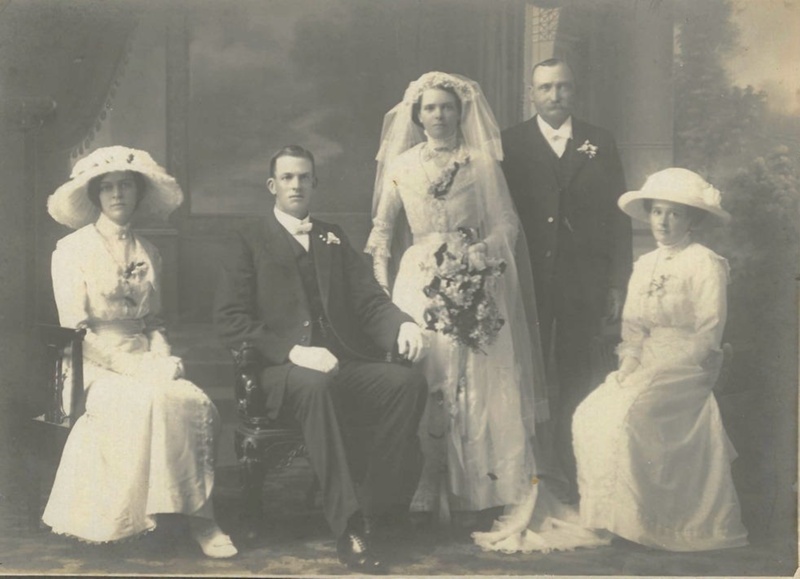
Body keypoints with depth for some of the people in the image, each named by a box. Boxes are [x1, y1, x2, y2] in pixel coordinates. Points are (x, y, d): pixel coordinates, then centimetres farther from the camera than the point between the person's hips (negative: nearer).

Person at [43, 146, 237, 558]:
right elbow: (75, 330, -8)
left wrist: (161, 360, -5)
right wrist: (136, 367, -18)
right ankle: (137, 515, -23)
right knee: (151, 402, -34)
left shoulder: (148, 253, 15)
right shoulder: (71, 250, -1)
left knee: (198, 403, -26)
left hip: (143, 365, 4)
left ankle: (199, 516, -21)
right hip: (95, 368, -4)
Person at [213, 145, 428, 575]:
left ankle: (372, 515, -23)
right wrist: (293, 351, -15)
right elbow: (230, 319, -1)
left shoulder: (334, 238, 25)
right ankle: (348, 527, -36)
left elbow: (370, 300, 15)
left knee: (408, 381, -27)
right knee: (317, 384, -39)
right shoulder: (251, 243, 12)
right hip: (284, 372, -4)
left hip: (346, 367, 4)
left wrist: (403, 324, -9)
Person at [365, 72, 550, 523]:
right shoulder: (402, 166, 11)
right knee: (423, 382, -7)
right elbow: (382, 230, 14)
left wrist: (484, 248, -14)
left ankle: (474, 495, 1)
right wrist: (379, 287, 5)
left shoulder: (483, 164, 7)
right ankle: (428, 496, -1)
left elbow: (507, 223, 5)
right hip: (420, 282, 1)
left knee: (478, 382, -6)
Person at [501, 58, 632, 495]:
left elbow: (618, 215, 5)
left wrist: (617, 283, 0)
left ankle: (576, 475, 17)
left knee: (575, 379, 8)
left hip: (583, 282, 1)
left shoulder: (599, 143, 7)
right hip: (528, 277, -1)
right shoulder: (510, 144, 2)